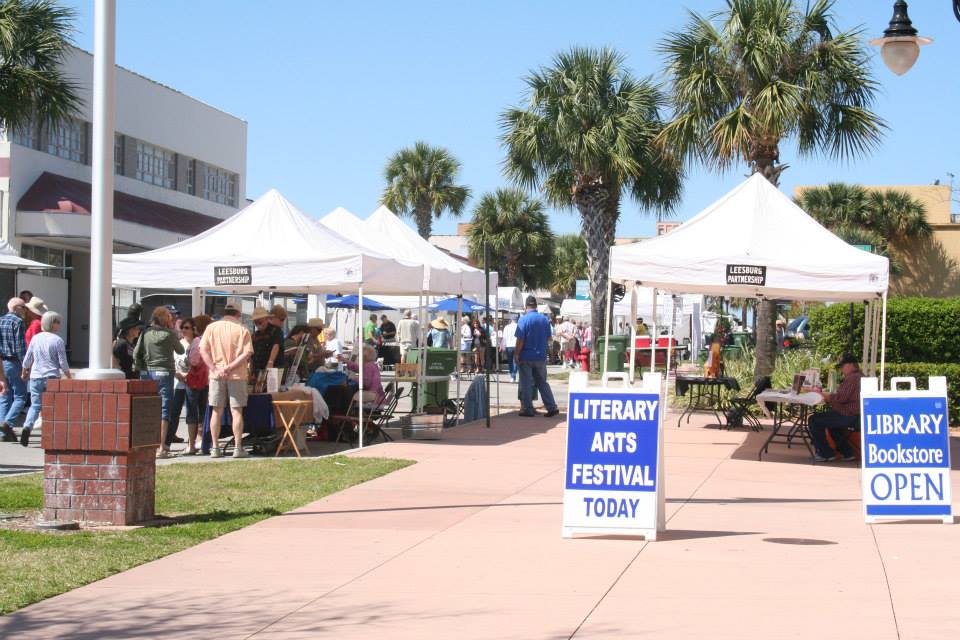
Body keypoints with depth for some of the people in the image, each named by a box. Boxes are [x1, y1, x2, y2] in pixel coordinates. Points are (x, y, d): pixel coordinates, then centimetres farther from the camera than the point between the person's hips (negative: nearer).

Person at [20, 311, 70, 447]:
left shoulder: (35, 338, 5)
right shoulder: (58, 340, -7)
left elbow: (27, 359, 10)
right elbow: (63, 363, -6)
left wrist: (24, 373, 26)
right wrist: (69, 376, 8)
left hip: (36, 377, 3)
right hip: (52, 377, -3)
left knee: (35, 405, 6)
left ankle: (27, 426, -17)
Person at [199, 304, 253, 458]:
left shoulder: (211, 327, 4)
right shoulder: (242, 330, 0)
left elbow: (203, 350, -4)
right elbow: (247, 353, -10)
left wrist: (215, 369, -9)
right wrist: (230, 367, -11)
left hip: (216, 375, 2)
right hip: (237, 375, -2)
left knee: (216, 411, 8)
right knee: (236, 411, 1)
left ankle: (215, 448, 8)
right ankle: (238, 447, -1)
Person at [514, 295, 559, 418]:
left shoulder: (523, 320, -13)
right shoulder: (545, 319, 3)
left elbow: (520, 340, -15)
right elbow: (549, 338, 11)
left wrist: (516, 354, -7)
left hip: (526, 357, -4)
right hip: (541, 356, 4)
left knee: (526, 384, 4)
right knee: (542, 383, 13)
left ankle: (528, 409, 5)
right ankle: (552, 407, 7)